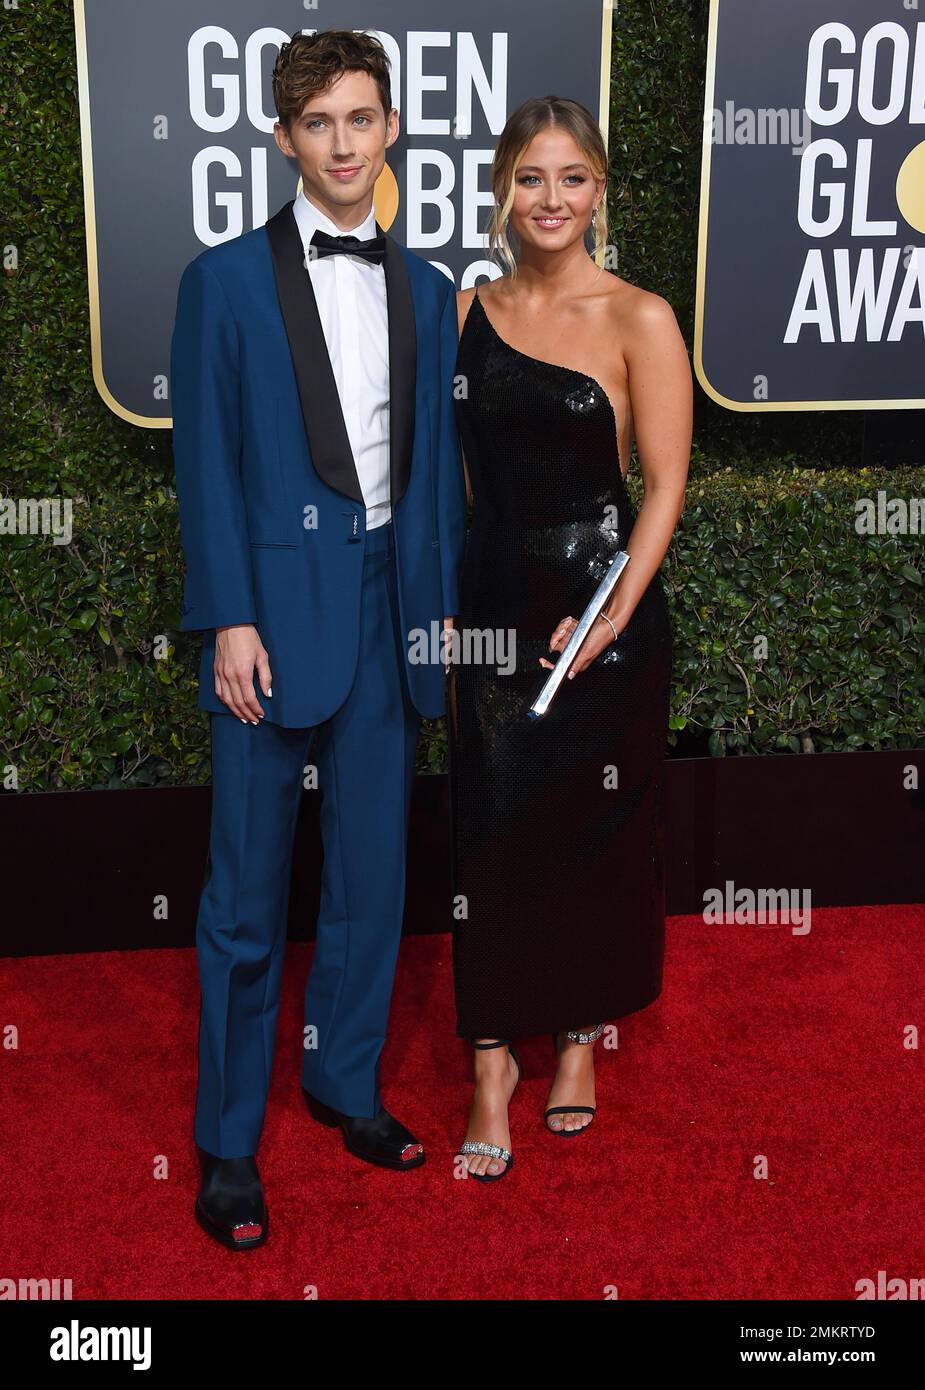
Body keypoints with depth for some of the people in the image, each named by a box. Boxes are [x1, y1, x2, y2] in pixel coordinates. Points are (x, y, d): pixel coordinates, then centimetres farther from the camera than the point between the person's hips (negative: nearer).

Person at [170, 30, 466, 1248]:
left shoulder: (425, 291, 12)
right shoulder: (226, 280, -1)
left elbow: (438, 460, 12)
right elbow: (206, 462, -5)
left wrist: (442, 606, 7)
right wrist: (230, 621, -12)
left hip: (390, 614, 4)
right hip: (275, 613, -4)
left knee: (372, 874, 13)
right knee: (246, 895, 3)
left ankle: (347, 1081, 33)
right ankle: (228, 1138, 18)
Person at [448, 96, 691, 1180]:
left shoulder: (638, 320, -5)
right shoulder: (466, 311, 7)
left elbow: (666, 487, -8)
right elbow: (451, 472, 11)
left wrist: (612, 614, -18)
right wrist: (443, 604, 6)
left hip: (604, 602, -3)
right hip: (492, 603, 3)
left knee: (598, 830, 8)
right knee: (489, 831, 3)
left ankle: (582, 1033, 30)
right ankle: (491, 1066, 14)